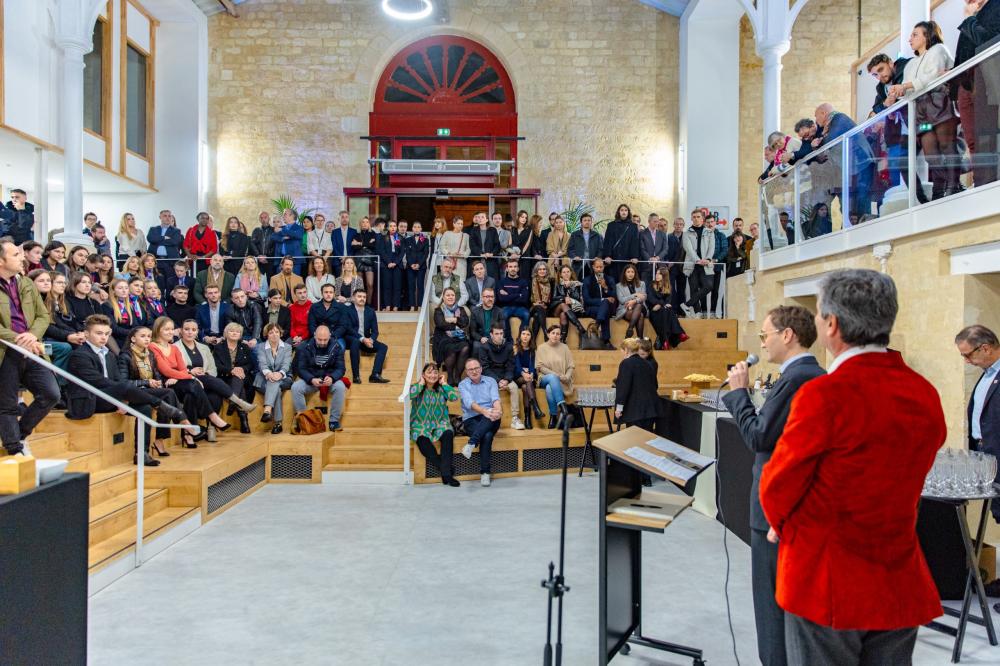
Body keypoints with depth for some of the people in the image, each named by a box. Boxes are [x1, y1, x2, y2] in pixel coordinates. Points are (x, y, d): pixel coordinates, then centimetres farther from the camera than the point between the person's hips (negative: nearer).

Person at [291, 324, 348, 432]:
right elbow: (300, 369, -6)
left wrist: (332, 378, -28)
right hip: (310, 379, 1)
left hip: (330, 379, 0)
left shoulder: (336, 347, -4)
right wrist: (312, 380, -26)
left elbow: (341, 368, -5)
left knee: (340, 387, -32)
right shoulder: (305, 348, -5)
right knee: (295, 387, -28)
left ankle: (334, 420, -20)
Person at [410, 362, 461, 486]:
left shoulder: (441, 389, 9)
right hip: (420, 425, -2)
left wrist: (444, 383, -1)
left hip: (440, 424, 2)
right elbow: (409, 394, -21)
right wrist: (421, 383, -7)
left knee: (448, 434, -31)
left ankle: (446, 473, -31)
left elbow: (455, 397, -9)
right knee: (421, 438, -35)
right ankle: (442, 468, -24)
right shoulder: (418, 388, 3)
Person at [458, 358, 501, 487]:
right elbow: (469, 403, -13)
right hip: (471, 420, -2)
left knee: (494, 415, -36)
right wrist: (484, 411, -34)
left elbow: (495, 399, -7)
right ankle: (485, 472, -28)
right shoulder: (463, 385, 6)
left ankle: (471, 444, -37)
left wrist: (497, 410, -32)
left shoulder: (490, 381, 11)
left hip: (490, 420, 2)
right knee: (487, 436, -34)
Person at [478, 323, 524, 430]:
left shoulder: (508, 347, 2)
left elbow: (510, 367, 2)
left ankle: (515, 418, -22)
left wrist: (506, 380, -17)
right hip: (490, 377, -2)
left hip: (504, 378, 3)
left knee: (514, 387, -26)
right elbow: (485, 368, -10)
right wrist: (498, 381, -20)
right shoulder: (484, 347, -6)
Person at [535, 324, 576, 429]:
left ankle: (553, 417, -27)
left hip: (561, 381, 1)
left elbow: (571, 366, 6)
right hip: (545, 378, 0)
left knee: (549, 389, -35)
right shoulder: (541, 348, 6)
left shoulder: (564, 347, 9)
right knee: (552, 377, -38)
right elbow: (540, 367, -2)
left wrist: (567, 377, -14)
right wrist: (556, 375, -14)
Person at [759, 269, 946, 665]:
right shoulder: (925, 394, -1)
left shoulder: (824, 395, -22)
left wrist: (780, 524, 10)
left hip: (828, 586, -6)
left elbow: (777, 484, -10)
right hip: (901, 587, 6)